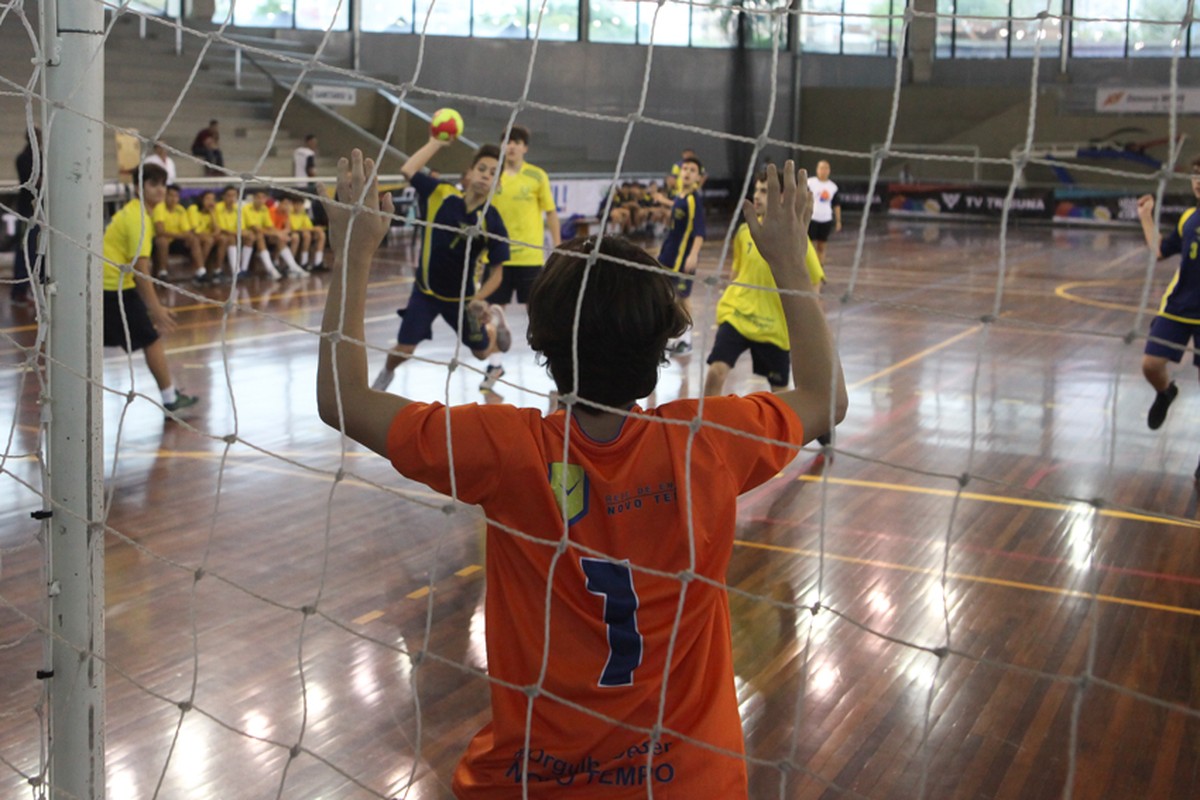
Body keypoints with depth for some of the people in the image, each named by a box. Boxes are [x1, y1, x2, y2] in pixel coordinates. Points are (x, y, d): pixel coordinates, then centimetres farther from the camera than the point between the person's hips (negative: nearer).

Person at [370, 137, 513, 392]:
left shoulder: (492, 221, -19)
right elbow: (407, 170, -20)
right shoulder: (441, 195, -15)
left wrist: (478, 300, -27)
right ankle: (386, 374, 31)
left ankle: (493, 319, 50)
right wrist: (436, 142, -19)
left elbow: (497, 271, -14)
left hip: (461, 296, 0)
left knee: (482, 352, 16)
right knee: (404, 349, -5)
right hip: (425, 290, 0)